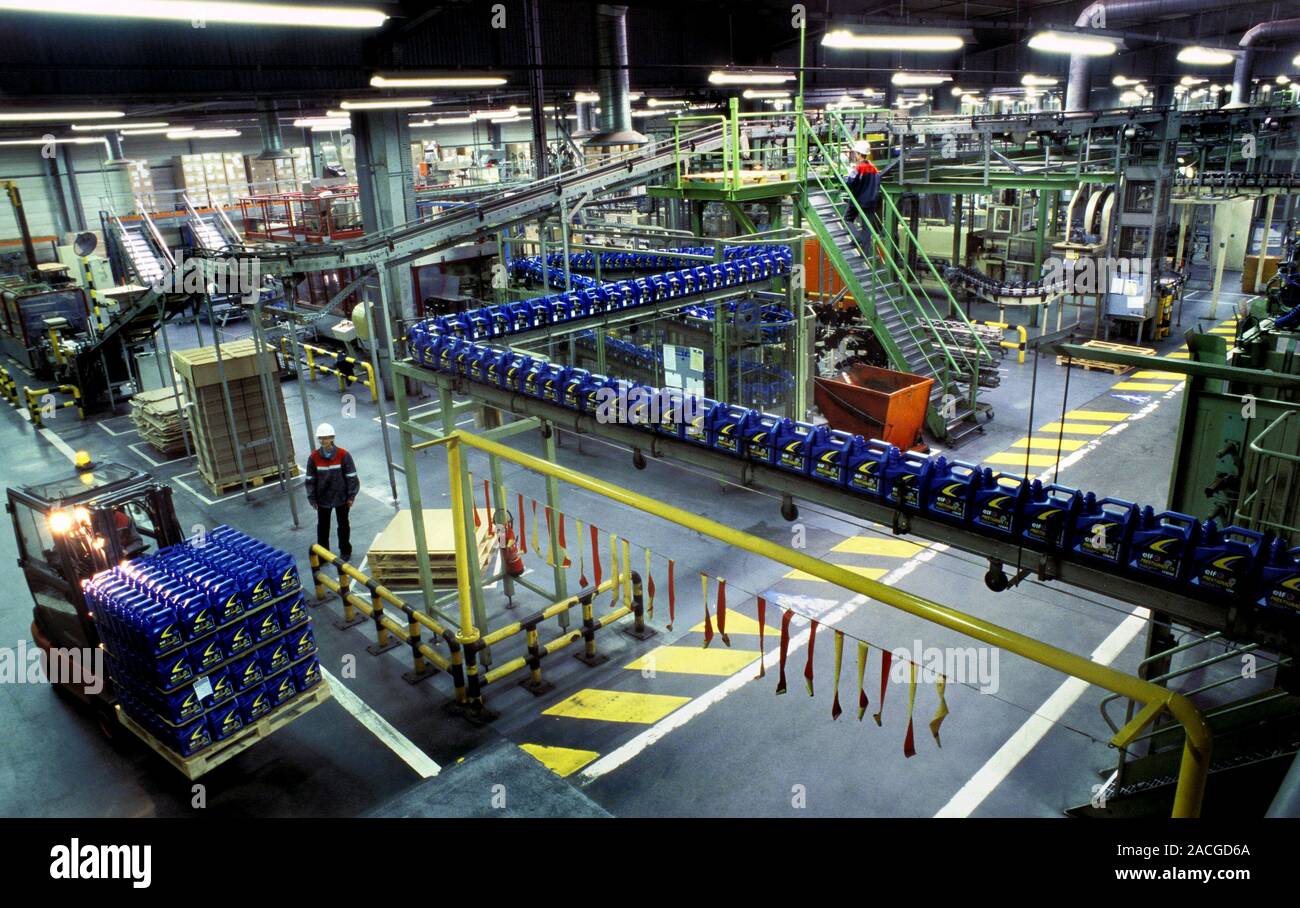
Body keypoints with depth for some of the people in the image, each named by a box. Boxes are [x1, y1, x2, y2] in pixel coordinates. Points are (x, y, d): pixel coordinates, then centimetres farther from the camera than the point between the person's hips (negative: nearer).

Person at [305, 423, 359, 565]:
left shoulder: (343, 455, -14)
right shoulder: (314, 457, -8)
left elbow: (351, 477, -8)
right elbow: (310, 479, -1)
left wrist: (351, 496, -7)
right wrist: (312, 498, -1)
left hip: (341, 497, -1)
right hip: (323, 498, 1)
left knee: (343, 525, 14)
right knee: (322, 526, 11)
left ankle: (345, 551, 30)